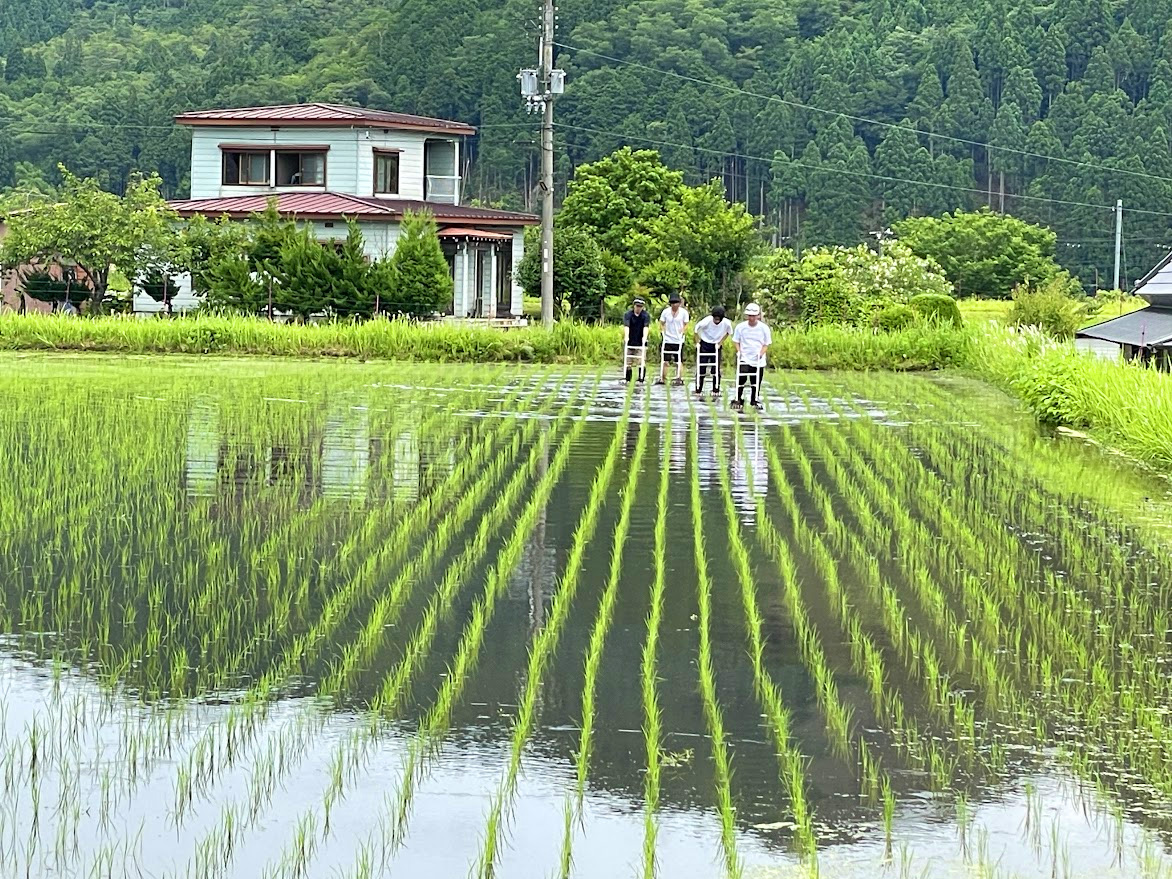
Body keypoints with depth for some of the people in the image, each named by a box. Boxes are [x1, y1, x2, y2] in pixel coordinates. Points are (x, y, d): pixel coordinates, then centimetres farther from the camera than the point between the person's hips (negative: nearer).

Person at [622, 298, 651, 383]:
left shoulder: (646, 315, -3)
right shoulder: (628, 314, -5)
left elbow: (646, 327, -17)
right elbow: (626, 326, -18)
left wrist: (644, 337, -33)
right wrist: (626, 337, -34)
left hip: (640, 342, 0)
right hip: (630, 342, 0)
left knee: (642, 361, -12)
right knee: (627, 361, 1)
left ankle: (641, 379, -9)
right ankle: (628, 380, 11)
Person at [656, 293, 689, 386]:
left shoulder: (683, 312, 0)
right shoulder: (666, 311, 3)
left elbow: (686, 325, 5)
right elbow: (661, 323, 9)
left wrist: (682, 332, -11)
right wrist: (664, 331, -7)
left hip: (678, 341, -1)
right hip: (667, 340, 1)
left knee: (679, 361, 3)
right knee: (664, 361, -2)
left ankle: (679, 378, 6)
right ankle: (662, 378, 2)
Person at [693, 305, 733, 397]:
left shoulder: (727, 323, -19)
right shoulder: (707, 321, -24)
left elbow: (728, 332, 5)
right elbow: (696, 329, -6)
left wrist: (720, 343, 1)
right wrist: (697, 342, -3)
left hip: (716, 346, 2)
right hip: (704, 345, -2)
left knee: (716, 369, -2)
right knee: (701, 368, -2)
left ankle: (716, 390, 6)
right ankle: (698, 390, 4)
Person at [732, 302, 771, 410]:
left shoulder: (764, 328, -2)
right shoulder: (740, 327, -1)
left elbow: (766, 344, 6)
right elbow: (736, 341, 9)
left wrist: (761, 353, -12)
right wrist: (739, 351, -8)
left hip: (758, 361, 1)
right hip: (744, 359, -1)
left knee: (756, 383, 6)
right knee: (741, 379, -14)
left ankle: (754, 401, 20)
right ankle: (739, 400, -2)